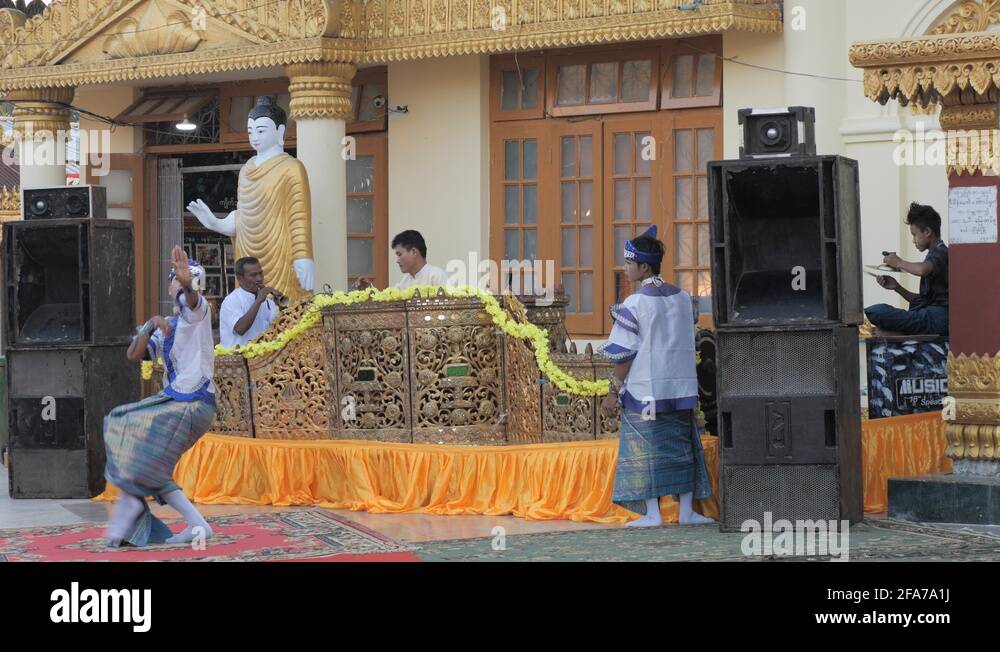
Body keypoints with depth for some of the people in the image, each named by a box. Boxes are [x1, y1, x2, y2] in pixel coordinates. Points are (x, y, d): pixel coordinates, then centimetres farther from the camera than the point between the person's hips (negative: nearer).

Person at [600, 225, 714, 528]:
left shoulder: (634, 304, -13)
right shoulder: (683, 298, 4)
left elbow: (624, 354, -12)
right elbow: (688, 344, 12)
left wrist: (613, 392, -6)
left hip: (644, 388, -5)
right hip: (681, 385, 5)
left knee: (646, 448, 1)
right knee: (681, 445, 12)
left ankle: (652, 512, -1)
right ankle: (686, 510, 12)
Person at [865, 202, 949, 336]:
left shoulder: (940, 252, -6)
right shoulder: (936, 253, 26)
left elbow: (922, 270, -31)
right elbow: (921, 300, 23)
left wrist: (899, 263, -12)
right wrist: (896, 287, 10)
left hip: (936, 317, -11)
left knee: (874, 312, -23)